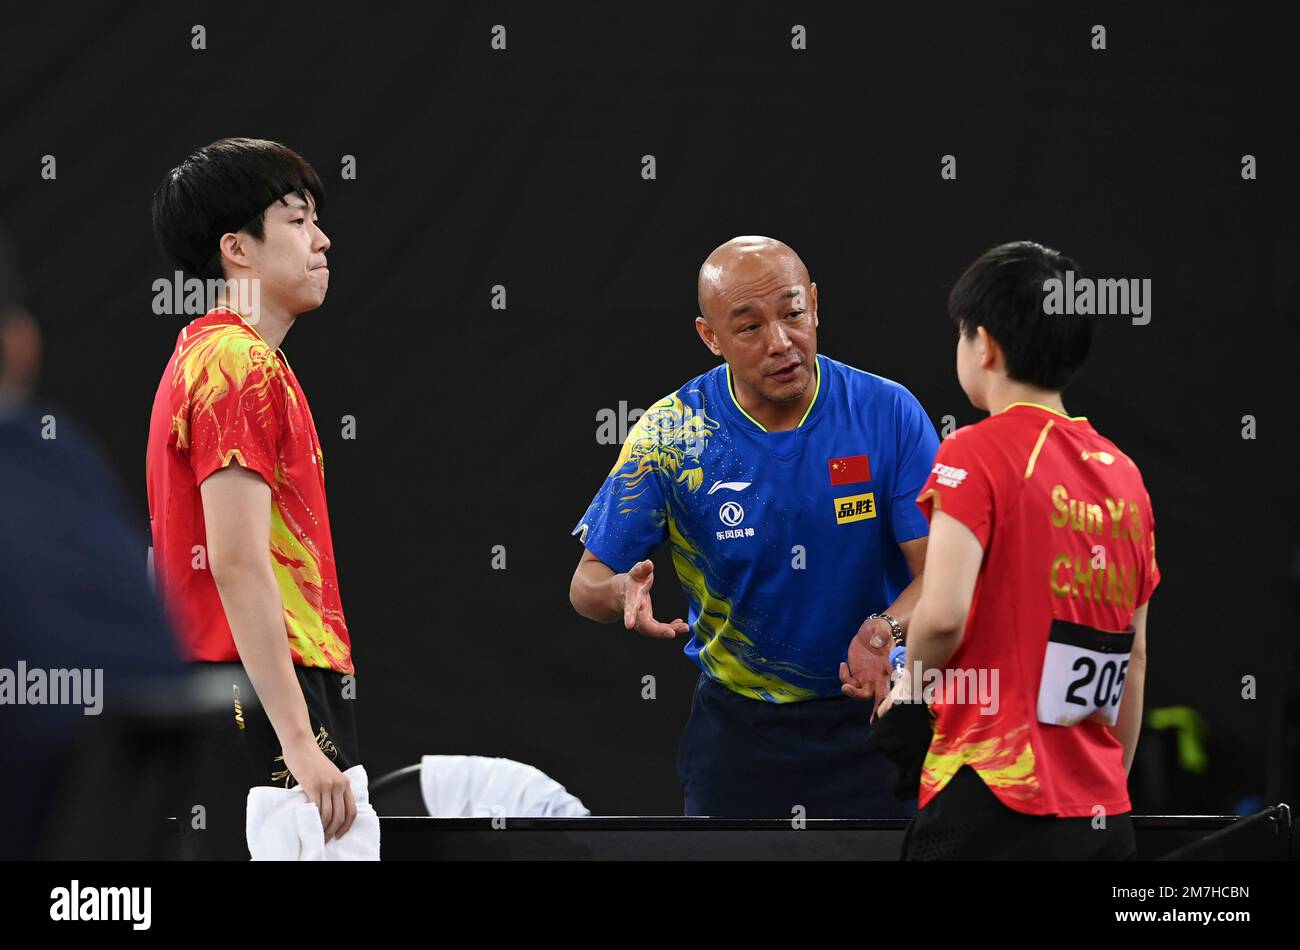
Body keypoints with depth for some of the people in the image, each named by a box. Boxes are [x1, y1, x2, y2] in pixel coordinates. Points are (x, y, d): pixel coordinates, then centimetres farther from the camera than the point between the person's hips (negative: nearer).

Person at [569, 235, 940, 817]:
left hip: (871, 718, 0)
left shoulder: (888, 413, -13)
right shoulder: (667, 435, -12)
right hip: (736, 722, 0)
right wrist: (622, 594, -31)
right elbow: (588, 582, -6)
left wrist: (886, 628, -36)